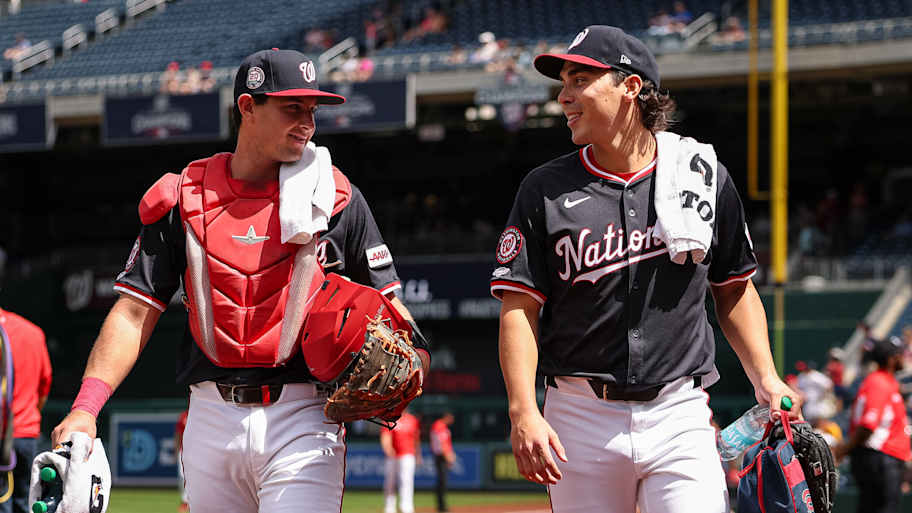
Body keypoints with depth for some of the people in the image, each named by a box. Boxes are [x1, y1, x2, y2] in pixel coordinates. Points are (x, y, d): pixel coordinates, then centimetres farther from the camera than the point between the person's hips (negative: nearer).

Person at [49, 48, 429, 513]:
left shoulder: (338, 199, 6)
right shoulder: (183, 199, 7)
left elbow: (386, 304, 9)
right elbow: (135, 313, 3)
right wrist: (85, 408, -10)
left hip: (301, 418, -2)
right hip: (212, 419, 2)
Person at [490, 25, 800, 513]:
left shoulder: (703, 176, 6)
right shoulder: (545, 189, 2)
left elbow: (734, 289, 16)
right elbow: (519, 309, -3)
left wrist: (765, 378, 2)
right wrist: (523, 412, -16)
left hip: (679, 417, 0)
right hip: (581, 418, 0)